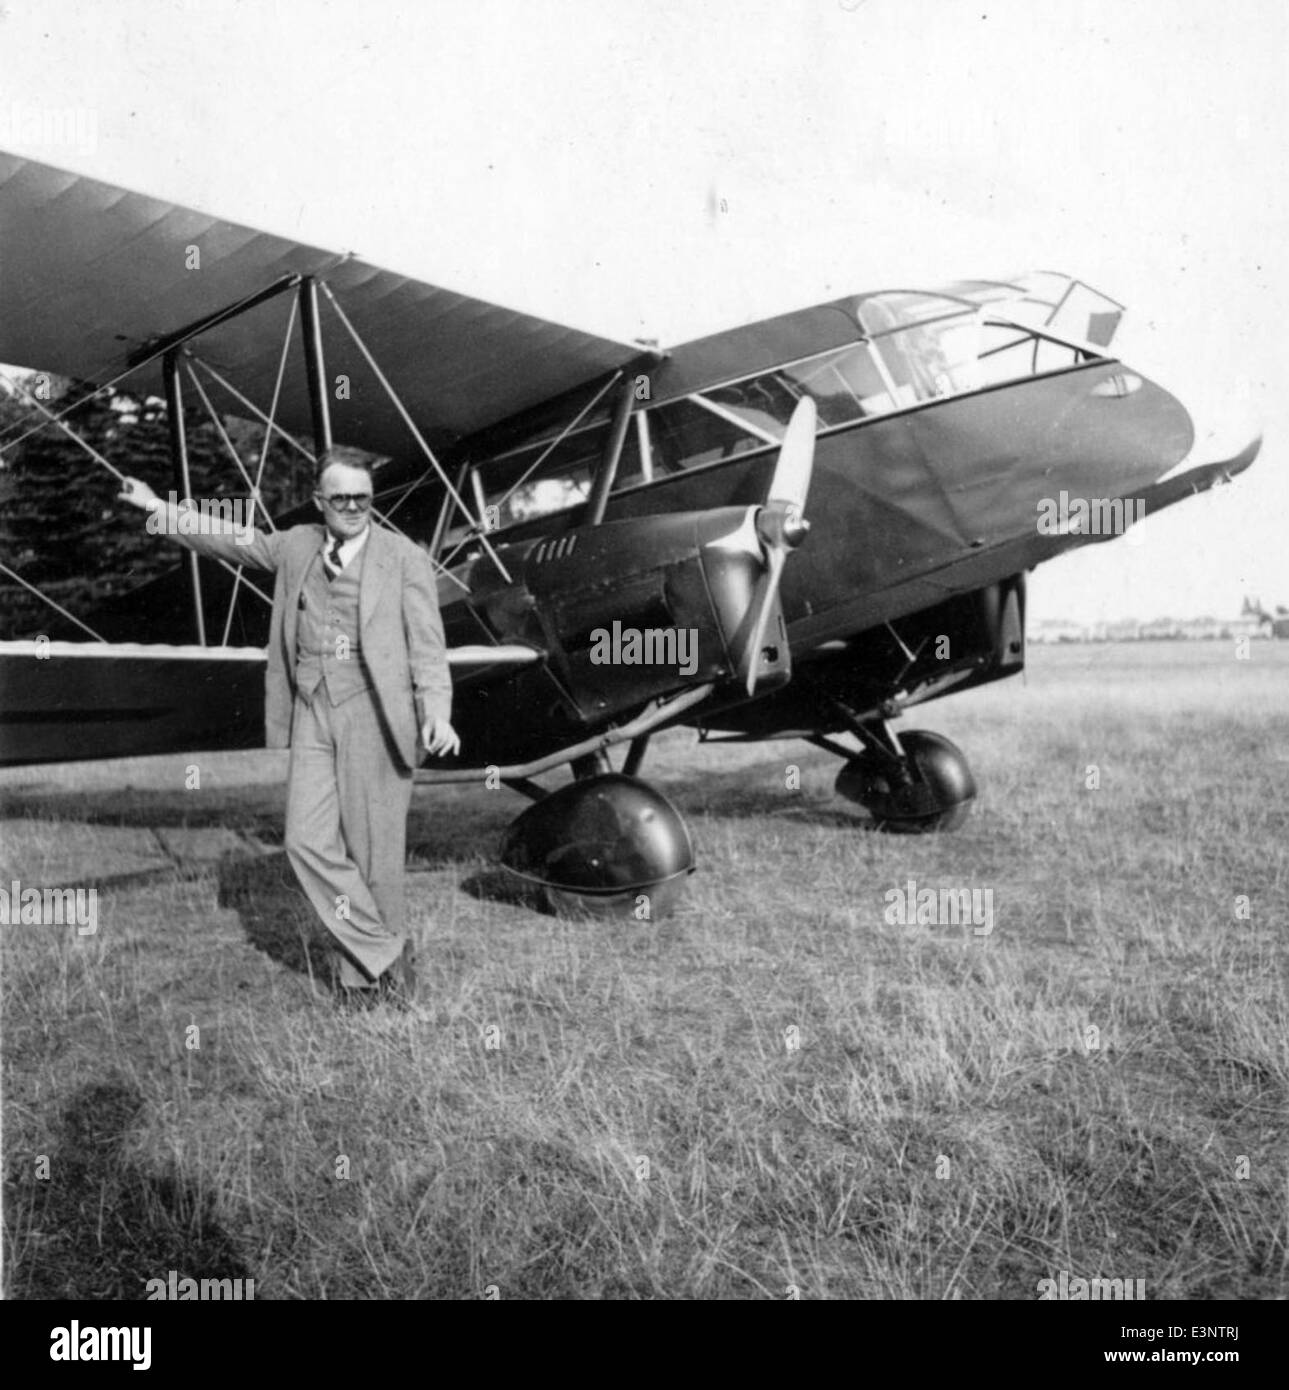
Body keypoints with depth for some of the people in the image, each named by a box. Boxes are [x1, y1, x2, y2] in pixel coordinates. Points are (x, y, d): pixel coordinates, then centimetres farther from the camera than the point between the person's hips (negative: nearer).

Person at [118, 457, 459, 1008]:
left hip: (375, 714, -4)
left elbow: (427, 644, -7)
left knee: (374, 850, -1)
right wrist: (158, 507, 26)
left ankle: (363, 974, 16)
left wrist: (437, 715, -20)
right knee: (309, 841, -6)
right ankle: (384, 954, 7)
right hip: (313, 714, 4)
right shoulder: (298, 546, 12)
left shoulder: (405, 558, -2)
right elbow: (231, 541, 25)